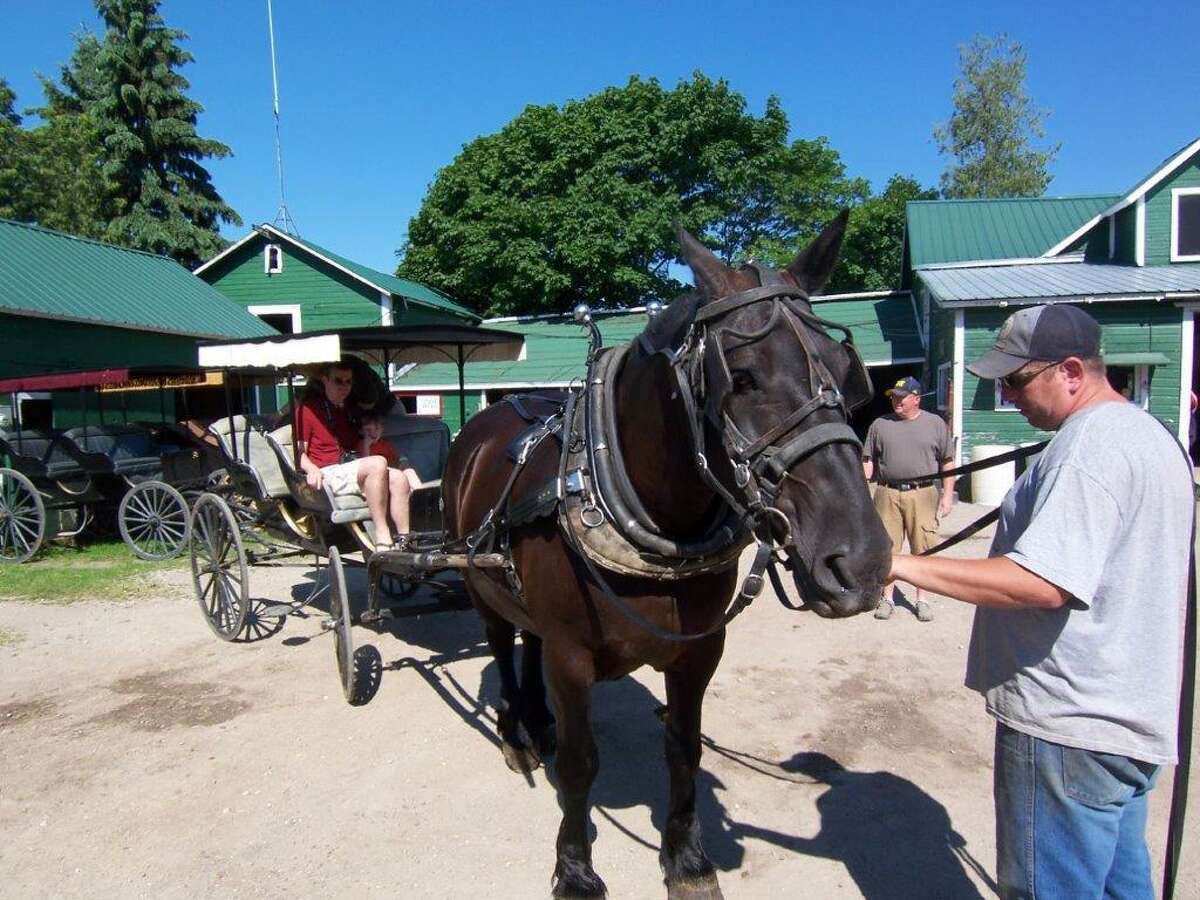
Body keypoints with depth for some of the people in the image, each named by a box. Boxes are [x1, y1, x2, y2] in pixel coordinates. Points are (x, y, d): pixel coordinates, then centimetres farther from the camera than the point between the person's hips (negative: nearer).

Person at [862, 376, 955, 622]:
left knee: (923, 549, 4)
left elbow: (947, 462, 7)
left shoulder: (936, 424, 7)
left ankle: (922, 600, 17)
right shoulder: (880, 425, 9)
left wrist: (947, 495, 0)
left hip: (922, 494, -1)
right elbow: (868, 460, 10)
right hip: (887, 494, 1)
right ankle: (887, 598, 16)